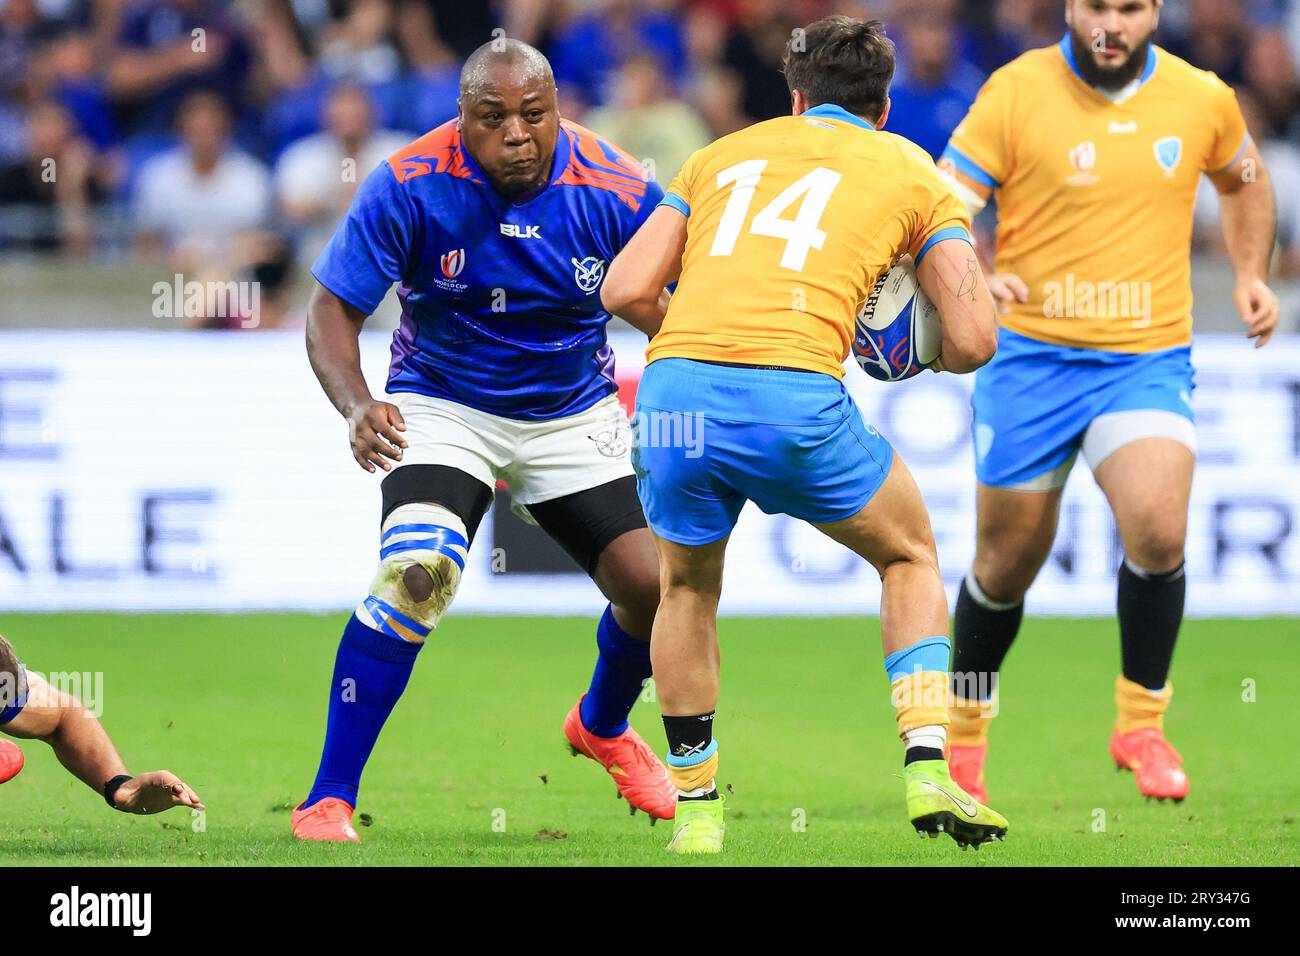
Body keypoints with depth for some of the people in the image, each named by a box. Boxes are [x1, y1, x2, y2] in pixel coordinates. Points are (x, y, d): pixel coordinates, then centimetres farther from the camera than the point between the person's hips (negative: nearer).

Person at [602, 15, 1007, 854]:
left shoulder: (723, 154, 25)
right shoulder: (911, 171, 19)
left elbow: (627, 290, 17)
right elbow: (973, 338, 12)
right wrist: (929, 358, 34)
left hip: (675, 389, 2)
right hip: (796, 399, -2)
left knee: (687, 589, 29)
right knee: (910, 555, 24)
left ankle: (696, 809, 28)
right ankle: (928, 769, 10)